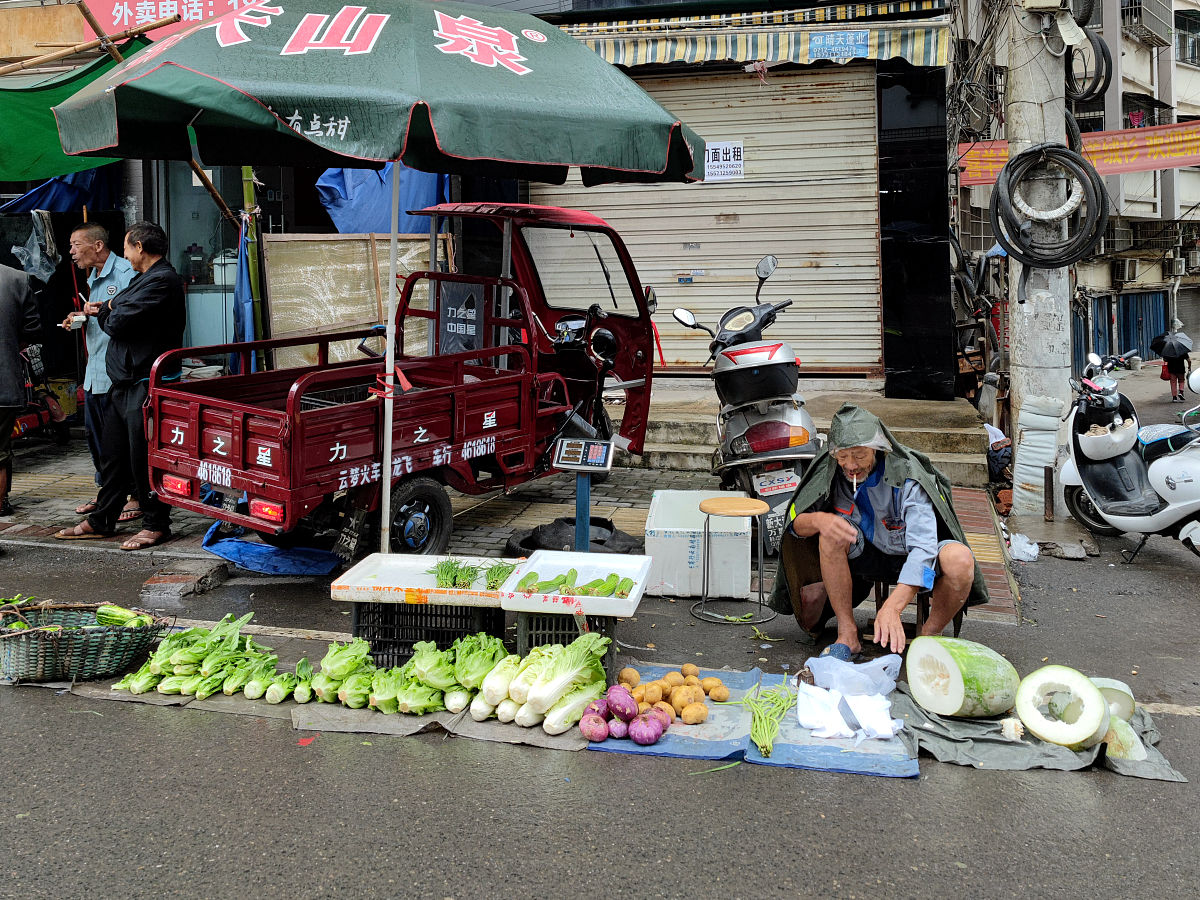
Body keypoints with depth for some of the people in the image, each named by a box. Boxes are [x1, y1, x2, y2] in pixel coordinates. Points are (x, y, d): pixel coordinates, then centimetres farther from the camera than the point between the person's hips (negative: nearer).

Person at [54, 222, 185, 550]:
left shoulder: (161, 281, -17)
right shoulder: (144, 278, 19)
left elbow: (118, 323, -19)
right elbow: (118, 310, 21)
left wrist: (104, 312, 1)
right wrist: (106, 309, 3)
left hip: (146, 384, -10)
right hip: (125, 383, 10)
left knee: (144, 457, -2)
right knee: (112, 454, 15)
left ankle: (155, 525, 10)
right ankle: (100, 522, 24)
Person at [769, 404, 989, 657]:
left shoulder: (907, 476, -27)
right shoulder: (830, 471, -15)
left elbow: (923, 548, -35)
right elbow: (794, 519, -10)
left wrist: (891, 608, -47)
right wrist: (816, 520, -37)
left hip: (907, 558, -2)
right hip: (865, 556, 3)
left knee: (960, 559, -33)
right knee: (831, 531, -28)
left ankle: (929, 635, -7)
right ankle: (847, 635, -20)